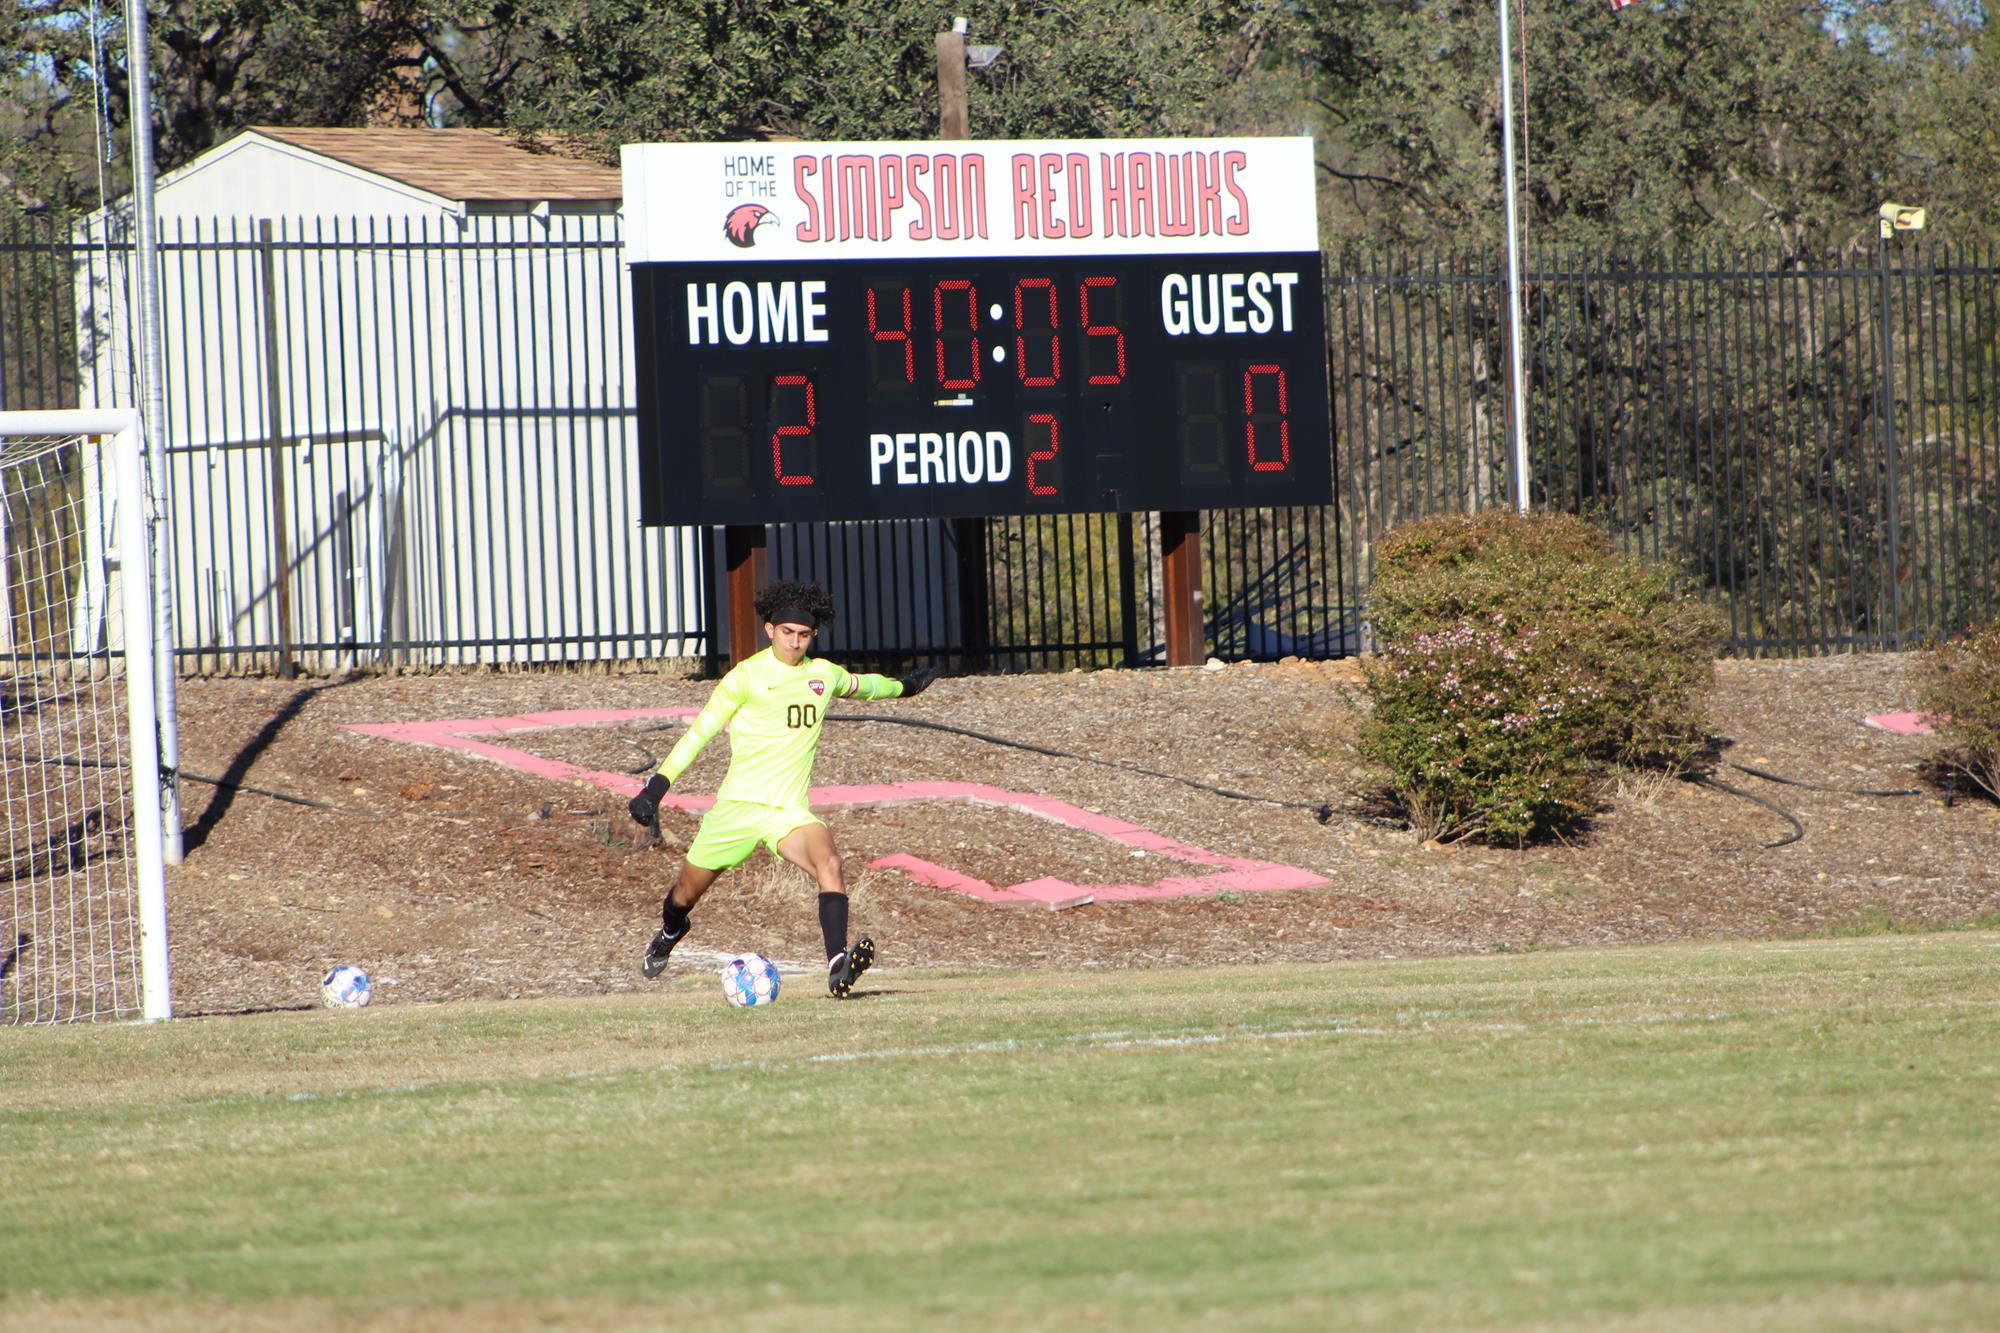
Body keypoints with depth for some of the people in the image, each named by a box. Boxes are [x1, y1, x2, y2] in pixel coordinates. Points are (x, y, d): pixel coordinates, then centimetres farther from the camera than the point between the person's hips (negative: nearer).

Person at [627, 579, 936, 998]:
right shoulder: (747, 676, -7)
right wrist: (656, 787, -11)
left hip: (789, 810, 2)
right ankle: (669, 932, 52)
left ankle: (838, 967, -40)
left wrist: (903, 687, 48)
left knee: (828, 863, -29)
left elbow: (860, 685, 32)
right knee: (688, 890, 14)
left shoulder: (823, 674, 7)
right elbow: (700, 732, -5)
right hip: (736, 806, -2)